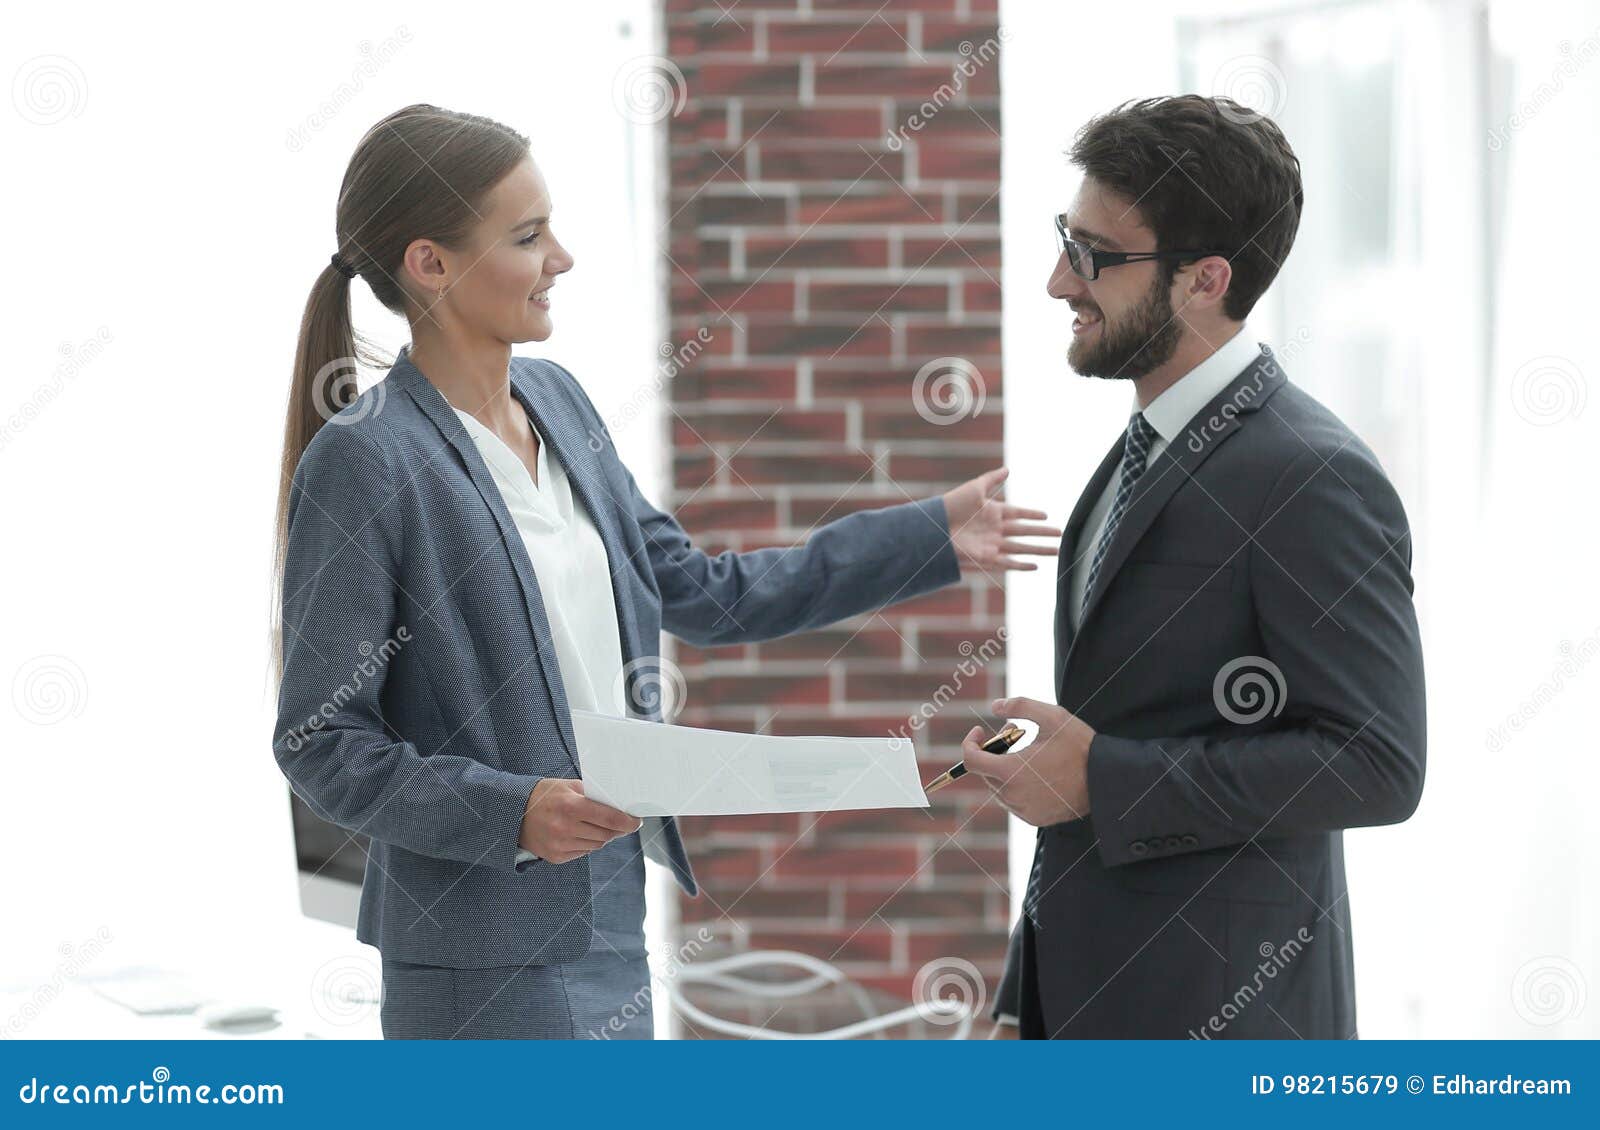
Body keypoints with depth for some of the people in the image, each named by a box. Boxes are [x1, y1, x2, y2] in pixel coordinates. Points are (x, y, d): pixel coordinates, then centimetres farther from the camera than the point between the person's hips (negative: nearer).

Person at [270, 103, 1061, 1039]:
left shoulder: (556, 402, 8)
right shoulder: (363, 461, -15)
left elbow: (702, 595, 16)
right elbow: (319, 742, -14)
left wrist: (931, 539, 15)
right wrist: (511, 811, -27)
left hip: (607, 920, 8)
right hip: (486, 959, -8)